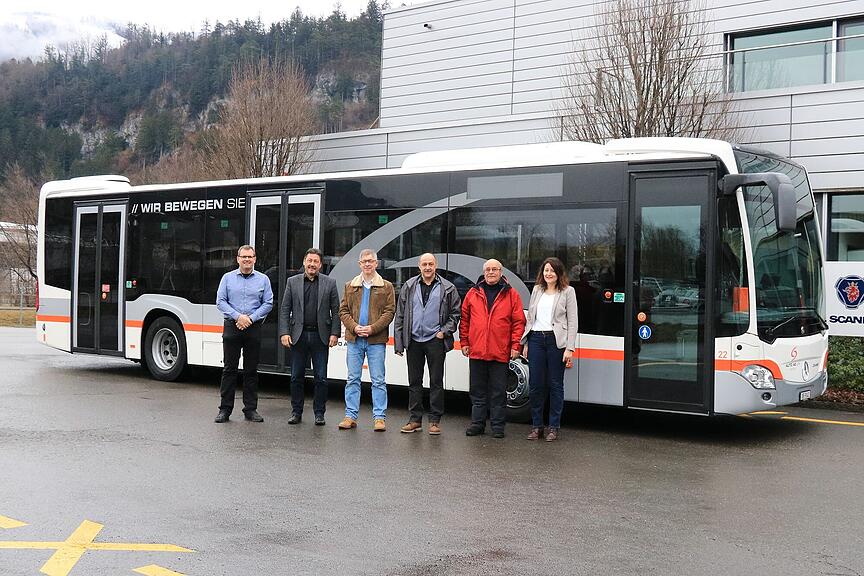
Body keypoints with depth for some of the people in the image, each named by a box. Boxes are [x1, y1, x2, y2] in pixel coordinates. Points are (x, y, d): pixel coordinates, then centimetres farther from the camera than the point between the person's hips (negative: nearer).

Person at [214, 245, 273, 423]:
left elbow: (268, 303, 3)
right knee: (229, 368, 0)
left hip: (253, 328, 1)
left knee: (251, 370, 5)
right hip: (232, 326, -1)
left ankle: (251, 409, 11)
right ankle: (225, 409, 4)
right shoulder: (228, 278, 7)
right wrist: (238, 316, -12)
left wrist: (251, 318, -9)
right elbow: (220, 302, 1)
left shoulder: (263, 280, 8)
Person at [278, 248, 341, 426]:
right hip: (298, 336, 1)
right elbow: (285, 310, 4)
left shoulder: (329, 283, 5)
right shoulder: (292, 282, 7)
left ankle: (319, 413, 12)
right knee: (296, 377, 7)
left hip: (320, 336, -1)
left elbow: (336, 311, 3)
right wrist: (284, 333, -6)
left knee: (321, 378, 2)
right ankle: (296, 412, 17)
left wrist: (335, 333, -6)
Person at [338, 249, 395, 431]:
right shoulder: (350, 286, 12)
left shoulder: (386, 287, 4)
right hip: (354, 339, 3)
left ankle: (379, 417, 4)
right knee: (352, 379, 6)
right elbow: (343, 311, 9)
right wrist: (354, 327, -9)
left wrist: (372, 328, -13)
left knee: (378, 380, 0)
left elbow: (389, 312, -2)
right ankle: (351, 416, 11)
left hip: (376, 340, -3)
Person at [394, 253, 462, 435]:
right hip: (414, 340, 2)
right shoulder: (409, 287, 8)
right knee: (414, 381, 7)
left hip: (435, 341, -2)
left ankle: (435, 420, 8)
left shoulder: (447, 288, 3)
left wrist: (444, 331, -6)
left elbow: (456, 313, 7)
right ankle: (415, 419, 15)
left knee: (436, 382, 1)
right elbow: (400, 316, 8)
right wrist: (398, 342, 2)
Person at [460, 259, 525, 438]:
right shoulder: (473, 294, 8)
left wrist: (516, 345, -7)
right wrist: (464, 342, 5)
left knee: (498, 392, 4)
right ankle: (477, 423, 18)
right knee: (477, 390, 9)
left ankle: (498, 426, 12)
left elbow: (519, 322, 0)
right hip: (476, 351, 2)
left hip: (500, 354, -2)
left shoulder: (511, 295, 3)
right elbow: (465, 319, 10)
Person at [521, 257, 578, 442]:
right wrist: (526, 343, 11)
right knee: (535, 384, 4)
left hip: (556, 341, -4)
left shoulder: (568, 291, 1)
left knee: (555, 384, 2)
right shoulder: (537, 290, 14)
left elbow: (573, 322, -3)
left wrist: (569, 349, -10)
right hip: (536, 338, 4)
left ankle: (553, 427, 10)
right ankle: (536, 425, 13)